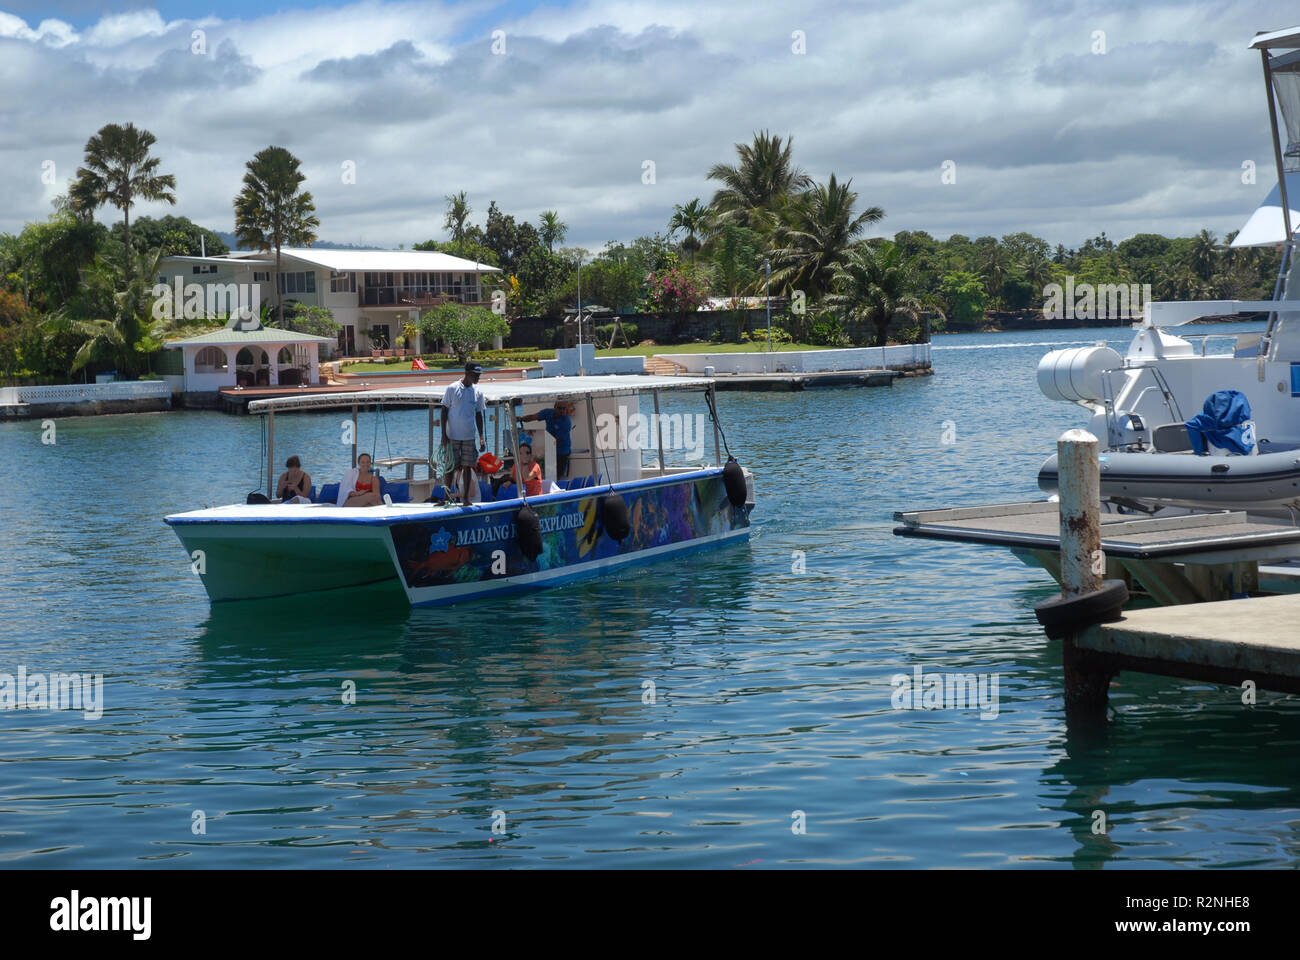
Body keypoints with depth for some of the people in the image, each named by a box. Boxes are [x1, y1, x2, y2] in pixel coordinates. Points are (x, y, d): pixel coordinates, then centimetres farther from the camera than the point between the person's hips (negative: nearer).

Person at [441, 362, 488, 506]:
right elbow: (444, 411, -3)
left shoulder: (478, 392, 6)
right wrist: (444, 434, -7)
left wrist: (482, 437, 6)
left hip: (469, 436, 3)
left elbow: (478, 415, 11)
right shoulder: (452, 389, -5)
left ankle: (465, 497, 12)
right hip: (453, 435, -3)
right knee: (451, 467, 0)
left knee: (467, 466, 4)